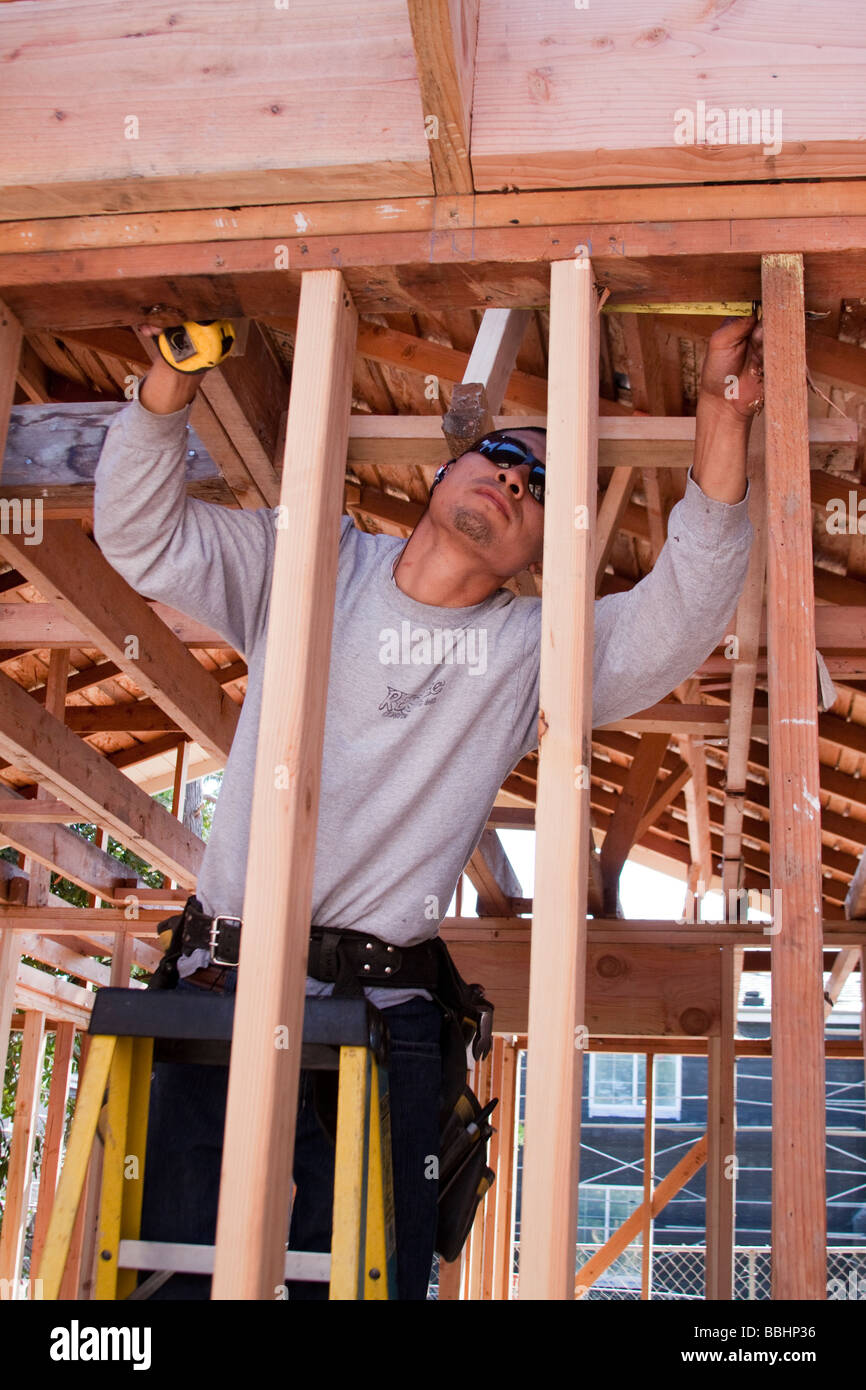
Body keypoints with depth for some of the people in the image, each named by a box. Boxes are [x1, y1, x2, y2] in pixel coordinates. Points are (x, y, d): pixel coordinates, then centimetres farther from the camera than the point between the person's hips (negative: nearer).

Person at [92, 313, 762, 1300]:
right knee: (181, 1278, 3)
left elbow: (680, 619, -9)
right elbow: (140, 532, 4)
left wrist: (722, 416, -16)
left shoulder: (534, 649, 5)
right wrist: (174, 377, -12)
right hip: (223, 991, 1)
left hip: (384, 1027, 0)